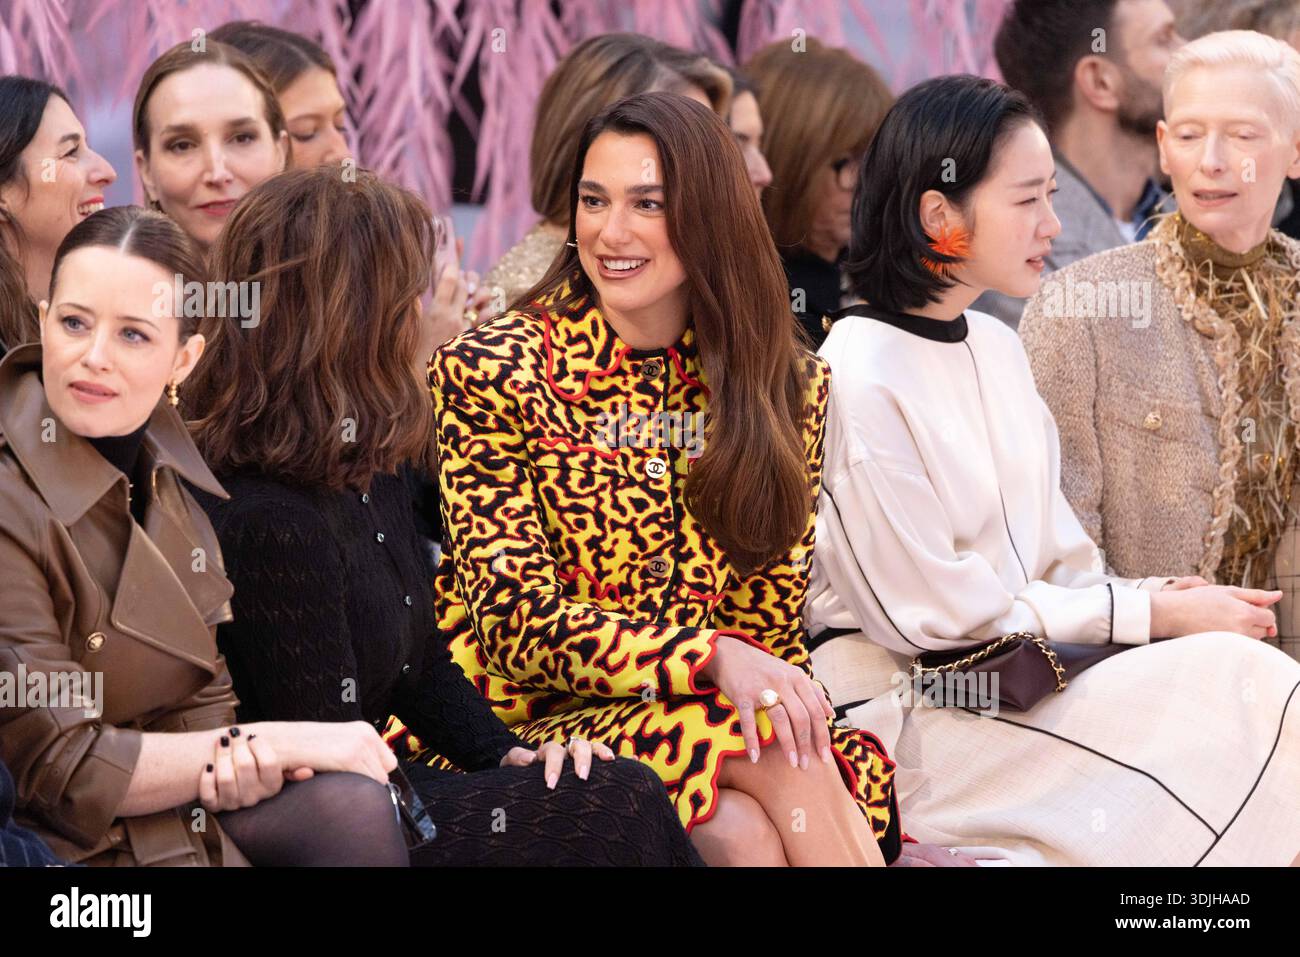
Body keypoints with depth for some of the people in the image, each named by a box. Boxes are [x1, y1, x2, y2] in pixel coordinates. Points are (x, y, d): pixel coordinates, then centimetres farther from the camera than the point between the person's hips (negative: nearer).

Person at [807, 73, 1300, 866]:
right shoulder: (858, 381, -14)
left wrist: (1165, 597, -7)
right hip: (909, 715, -7)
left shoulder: (999, 349, 13)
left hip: (1019, 680, 7)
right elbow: (938, 614, -15)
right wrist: (1153, 614, -12)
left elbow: (1059, 557, 13)